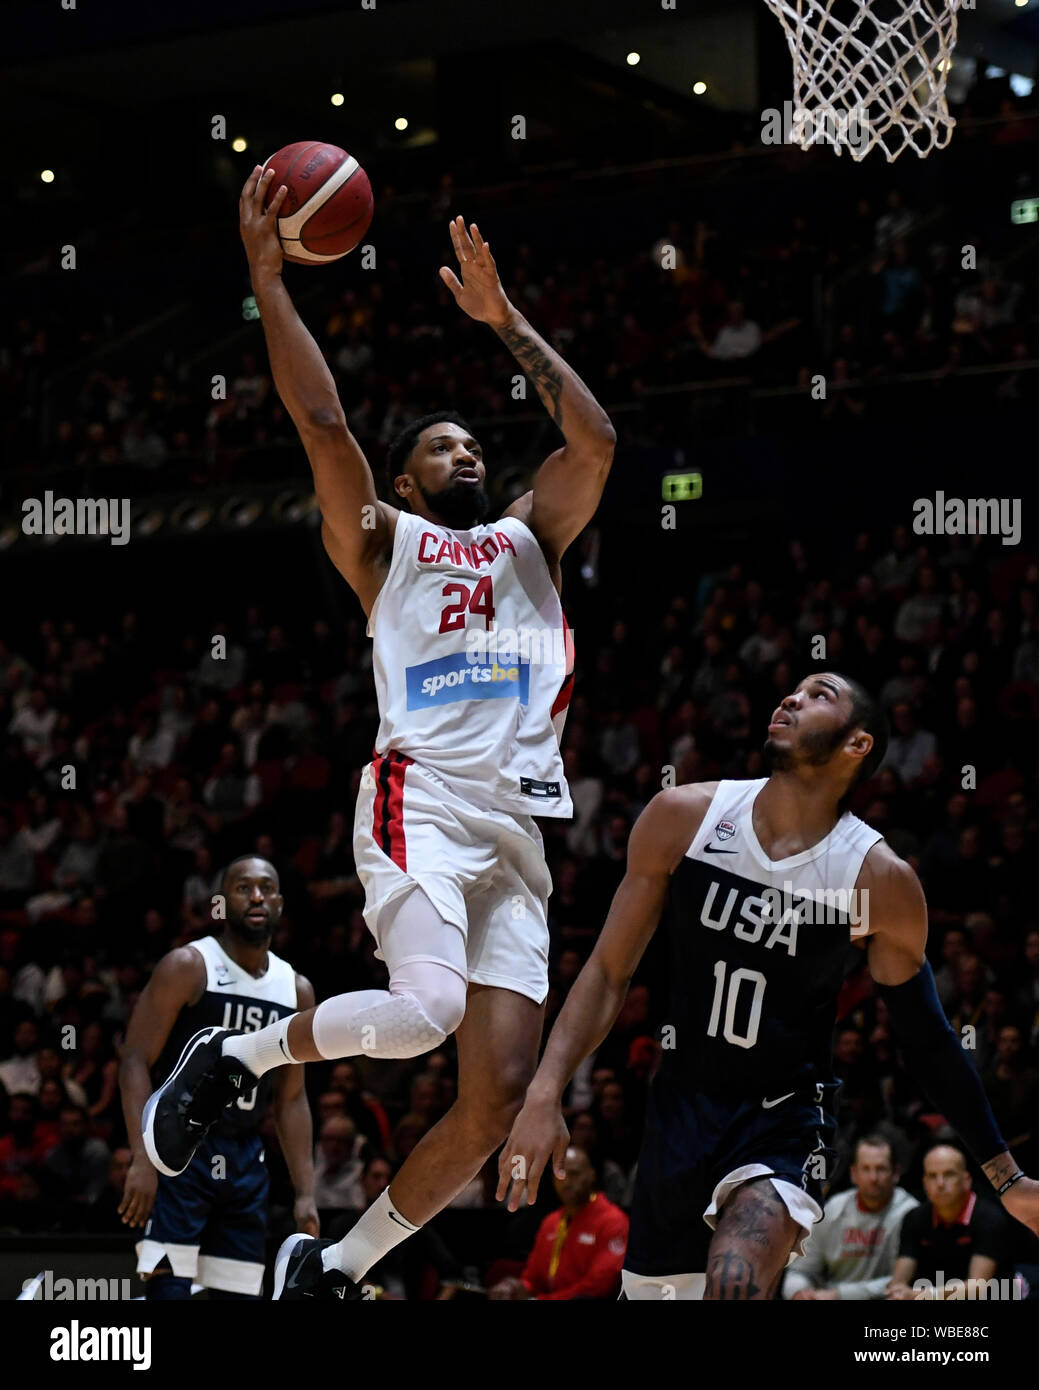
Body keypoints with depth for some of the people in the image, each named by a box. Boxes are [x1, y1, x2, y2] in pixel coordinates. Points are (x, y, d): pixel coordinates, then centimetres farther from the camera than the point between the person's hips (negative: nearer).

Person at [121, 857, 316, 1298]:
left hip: (245, 1160, 6)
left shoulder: (297, 991, 10)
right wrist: (142, 1159, -23)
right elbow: (135, 1063, -12)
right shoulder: (188, 967, -7)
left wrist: (305, 1192, 8)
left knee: (240, 1295, 3)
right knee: (168, 1287, -17)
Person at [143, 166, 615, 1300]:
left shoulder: (530, 540, 27)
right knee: (428, 1006, -30)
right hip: (422, 795, -5)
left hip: (516, 827, 5)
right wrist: (266, 275, 0)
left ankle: (333, 1266, 9)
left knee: (501, 1091, -5)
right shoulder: (384, 541, 17)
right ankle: (234, 1057, -4)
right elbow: (320, 419, 3)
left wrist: (505, 321, 13)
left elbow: (593, 441, 12)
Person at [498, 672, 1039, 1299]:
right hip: (681, 1107, 3)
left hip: (786, 1120, -3)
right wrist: (544, 1095, -10)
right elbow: (609, 972, 1)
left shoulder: (880, 879, -11)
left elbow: (927, 1040, 1)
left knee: (736, 1283, -31)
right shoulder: (684, 815, -6)